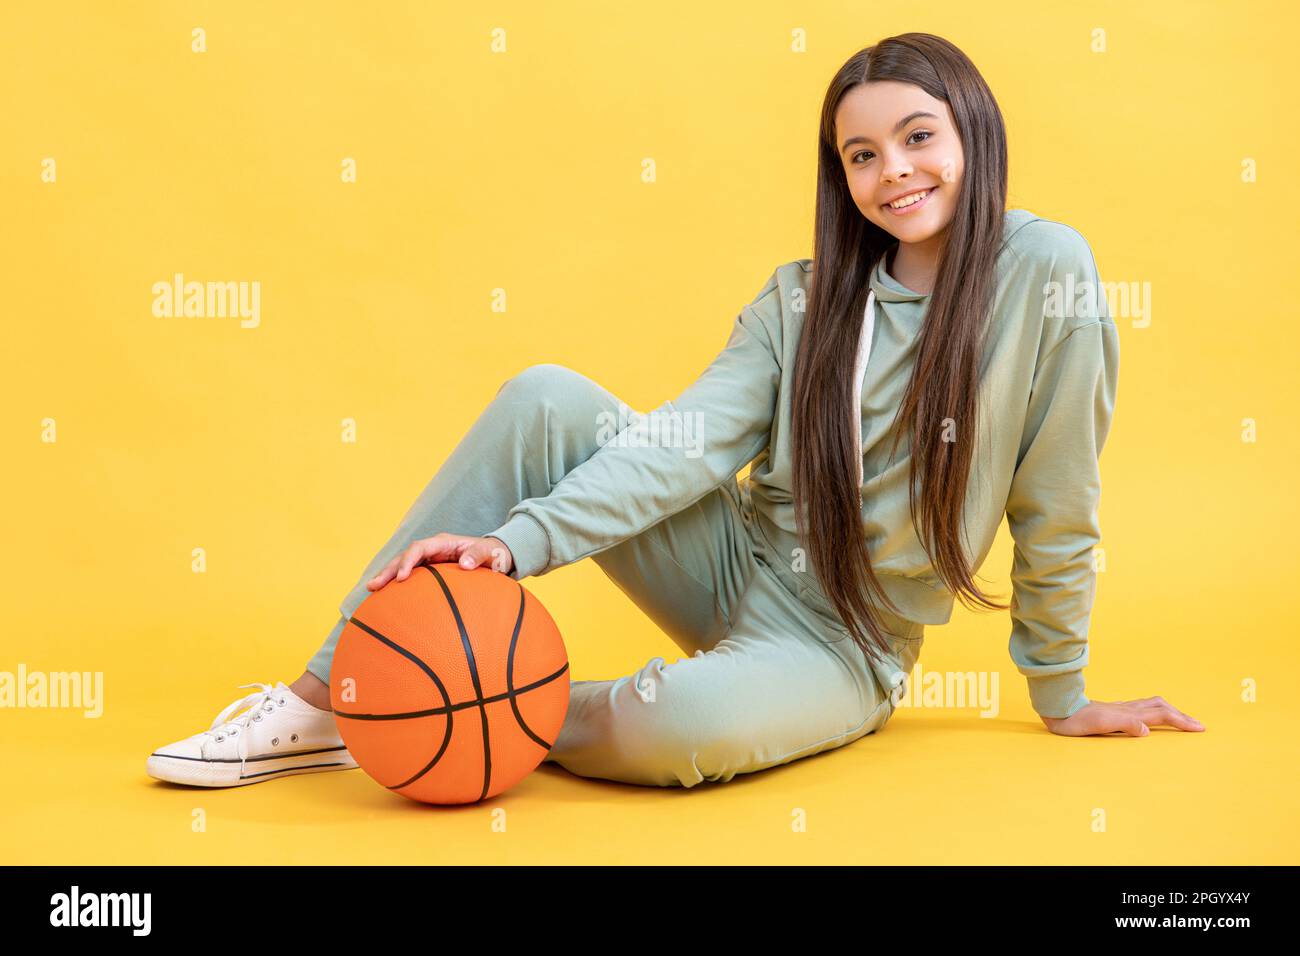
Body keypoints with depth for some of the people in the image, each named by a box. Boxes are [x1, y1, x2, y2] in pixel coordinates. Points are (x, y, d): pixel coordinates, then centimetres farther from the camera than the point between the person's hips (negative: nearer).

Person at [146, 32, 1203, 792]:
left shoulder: (1045, 272, -13)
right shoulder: (803, 297, 1)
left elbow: (1058, 507, -7)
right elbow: (689, 440, -11)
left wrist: (1062, 694, 1)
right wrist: (518, 542, -25)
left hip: (840, 650, -4)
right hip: (739, 565, 4)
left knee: (680, 725, -39)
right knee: (544, 398, -17)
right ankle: (328, 704, -13)